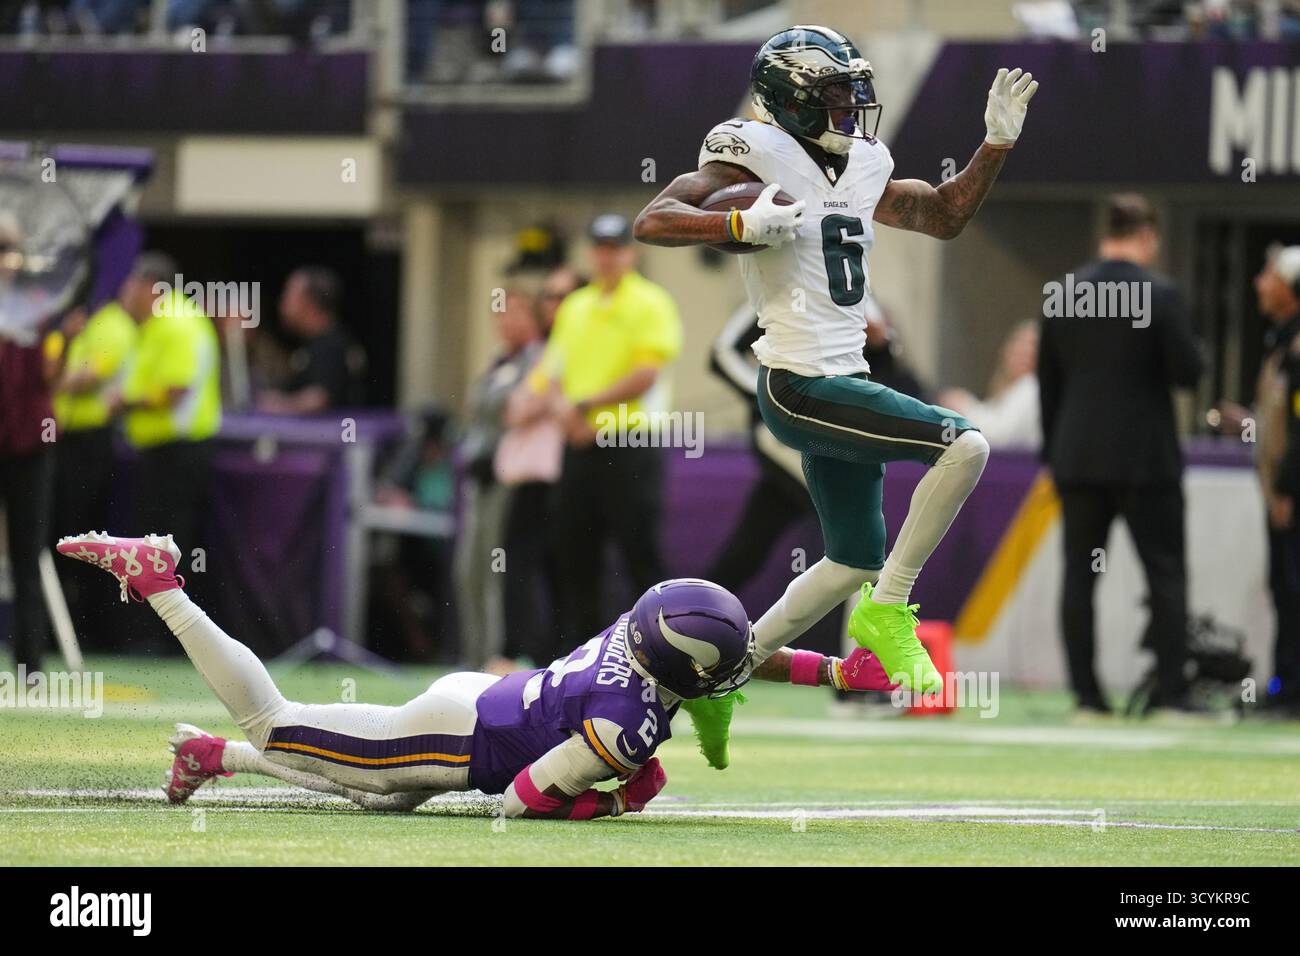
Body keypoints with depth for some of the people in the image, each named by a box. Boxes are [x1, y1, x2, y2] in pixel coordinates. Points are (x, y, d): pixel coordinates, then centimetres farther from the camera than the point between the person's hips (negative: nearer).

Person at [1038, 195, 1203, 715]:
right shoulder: (1159, 296, -10)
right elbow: (1187, 371, -11)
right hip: (1145, 456, -4)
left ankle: (1086, 692, 2)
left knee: (1079, 576, 6)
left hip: (1077, 457, 4)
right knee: (1166, 574, 2)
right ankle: (1171, 690, -4)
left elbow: (1047, 380, 9)